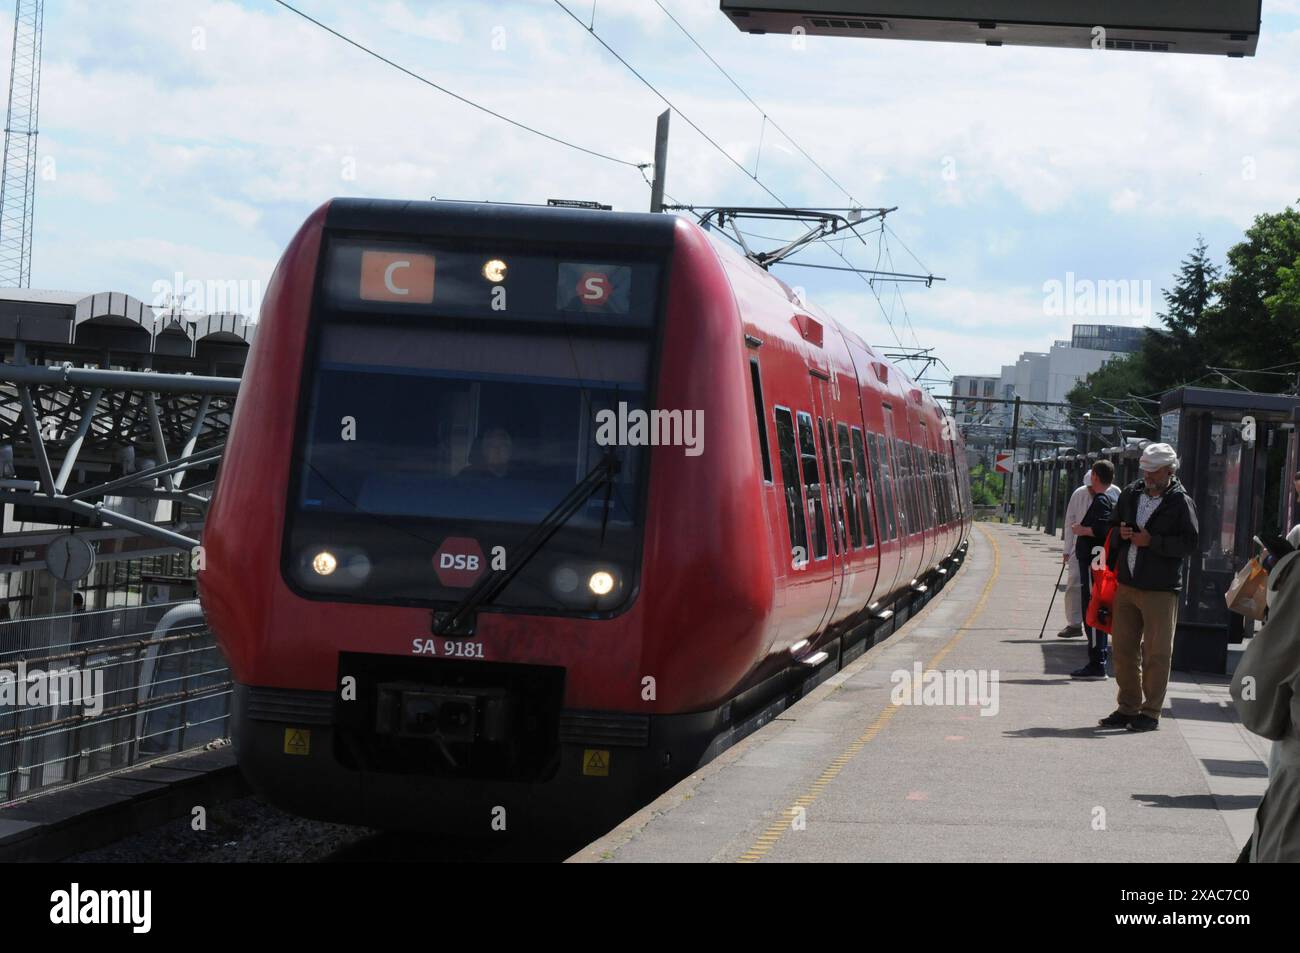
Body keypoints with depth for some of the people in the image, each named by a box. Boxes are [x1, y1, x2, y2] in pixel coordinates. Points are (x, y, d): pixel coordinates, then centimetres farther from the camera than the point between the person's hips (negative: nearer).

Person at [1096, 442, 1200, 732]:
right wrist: (1120, 533, -3)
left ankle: (1151, 712, 7)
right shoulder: (1131, 494, 10)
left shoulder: (1181, 502, -6)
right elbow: (1112, 529, 21)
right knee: (1123, 649, 10)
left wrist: (1152, 542, -17)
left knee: (1156, 653, -1)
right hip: (1127, 585, 6)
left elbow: (1192, 543, -12)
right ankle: (1128, 708, 21)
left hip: (1160, 589, -6)